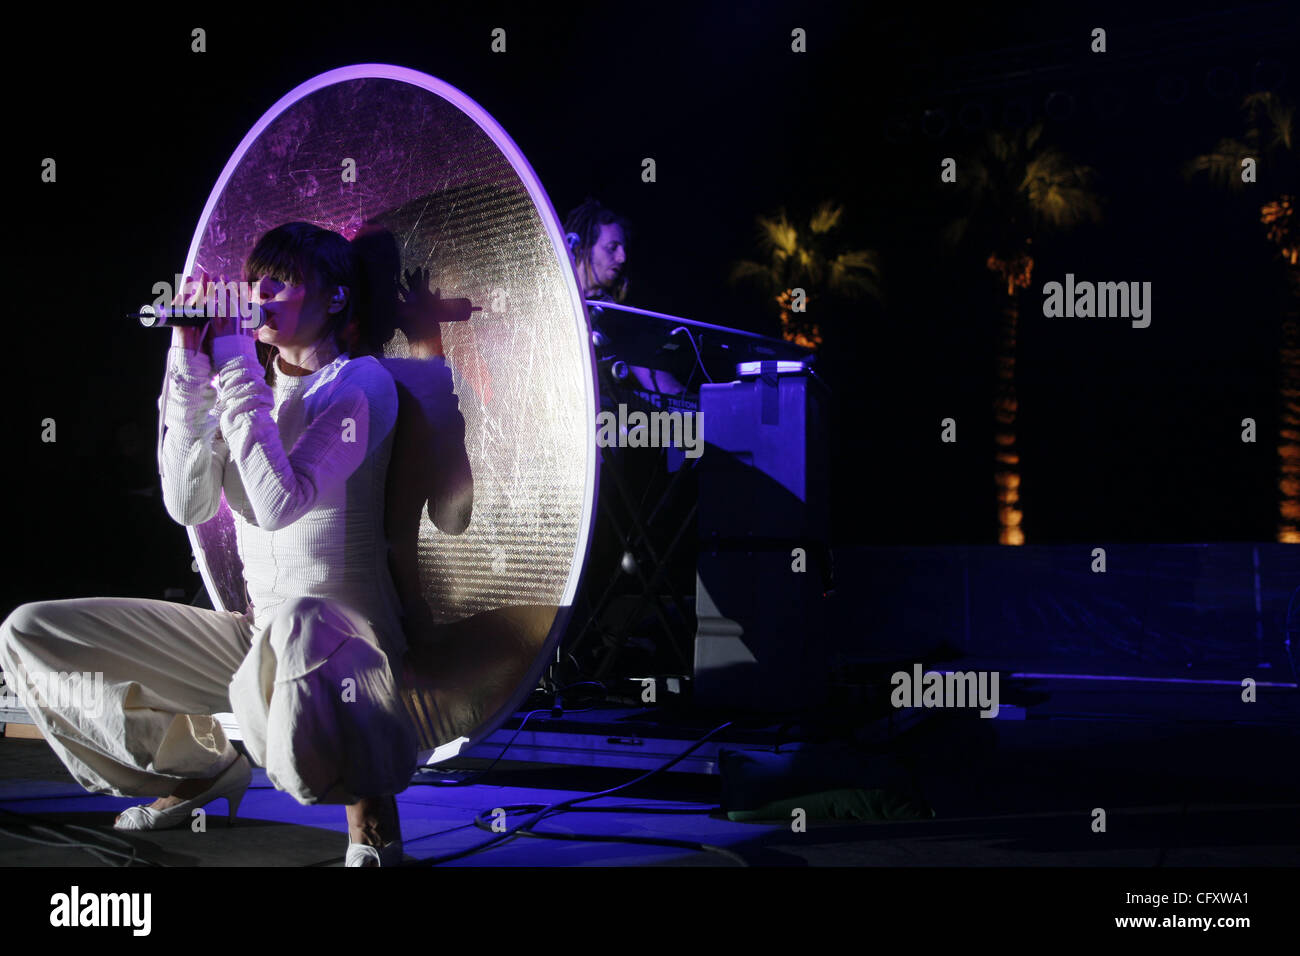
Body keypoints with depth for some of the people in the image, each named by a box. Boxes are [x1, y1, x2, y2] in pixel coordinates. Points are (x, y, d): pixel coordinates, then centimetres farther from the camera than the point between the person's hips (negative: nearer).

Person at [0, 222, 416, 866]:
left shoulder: (360, 382, -8)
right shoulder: (249, 382, 13)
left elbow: (279, 504, -23)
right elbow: (188, 505, -1)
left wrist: (235, 372, -17)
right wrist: (191, 369, -6)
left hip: (343, 633, -7)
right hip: (258, 635, 7)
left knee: (296, 626, -47)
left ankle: (370, 810, -19)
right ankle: (202, 769, 18)